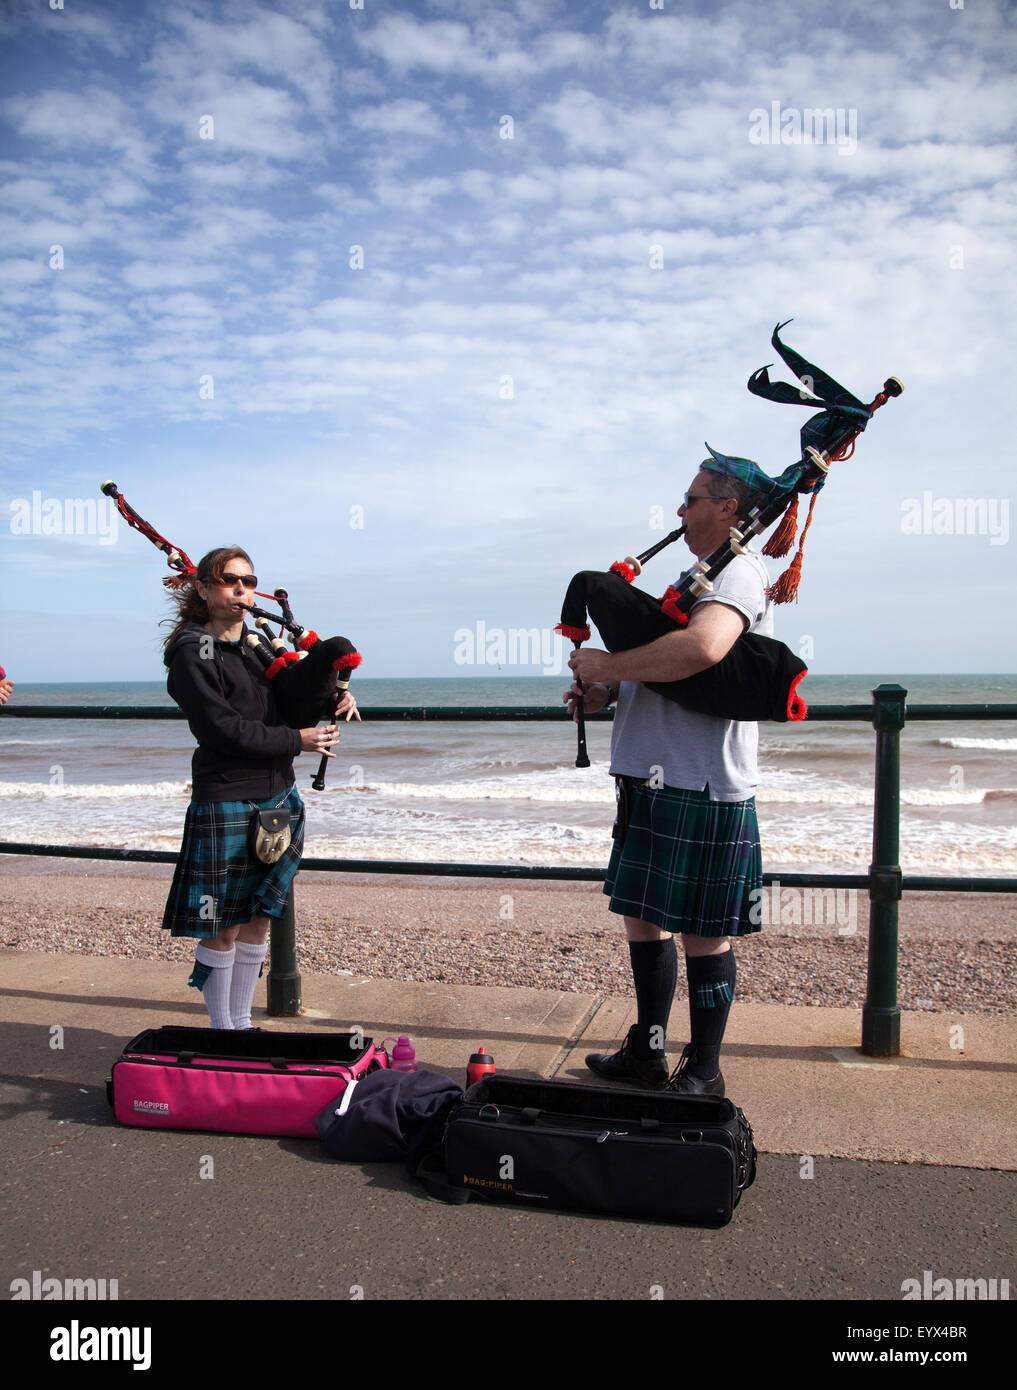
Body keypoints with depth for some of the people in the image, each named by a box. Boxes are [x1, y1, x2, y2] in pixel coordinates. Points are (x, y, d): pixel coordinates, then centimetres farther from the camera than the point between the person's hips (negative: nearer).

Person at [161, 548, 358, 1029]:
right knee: (223, 927, 3)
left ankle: (241, 1022, 29)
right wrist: (296, 740, -14)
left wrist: (335, 693, 4)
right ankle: (221, 1031, 20)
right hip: (225, 805, -7)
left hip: (278, 799, 7)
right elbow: (223, 728, -17)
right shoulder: (192, 653, -10)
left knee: (258, 919, 14)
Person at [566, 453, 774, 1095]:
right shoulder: (707, 575, 20)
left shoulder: (741, 573, -12)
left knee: (702, 934, 3)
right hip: (658, 779, 10)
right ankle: (647, 1053, 31)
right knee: (643, 916, 16)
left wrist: (608, 666, -21)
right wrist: (610, 694, 8)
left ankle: (703, 1073, 19)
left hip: (701, 788, -10)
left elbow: (702, 650, -33)